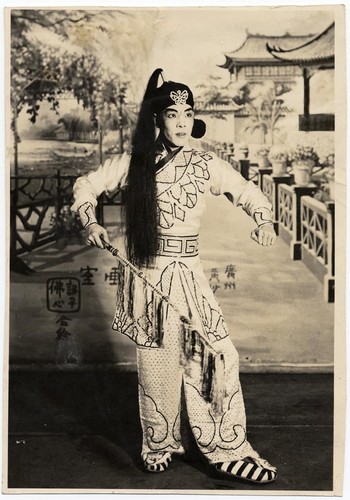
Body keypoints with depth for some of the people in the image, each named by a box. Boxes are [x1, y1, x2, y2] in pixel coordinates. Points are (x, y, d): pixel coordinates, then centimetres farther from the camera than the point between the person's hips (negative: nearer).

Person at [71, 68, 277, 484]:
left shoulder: (206, 165, 3)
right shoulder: (133, 163, 1)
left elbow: (247, 192, 14)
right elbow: (86, 186, 10)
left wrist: (263, 220, -5)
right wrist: (91, 223, -7)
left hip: (187, 274, 1)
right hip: (145, 274, -1)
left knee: (216, 355, -4)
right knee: (155, 362, 7)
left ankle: (227, 450, 10)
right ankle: (159, 445, 28)